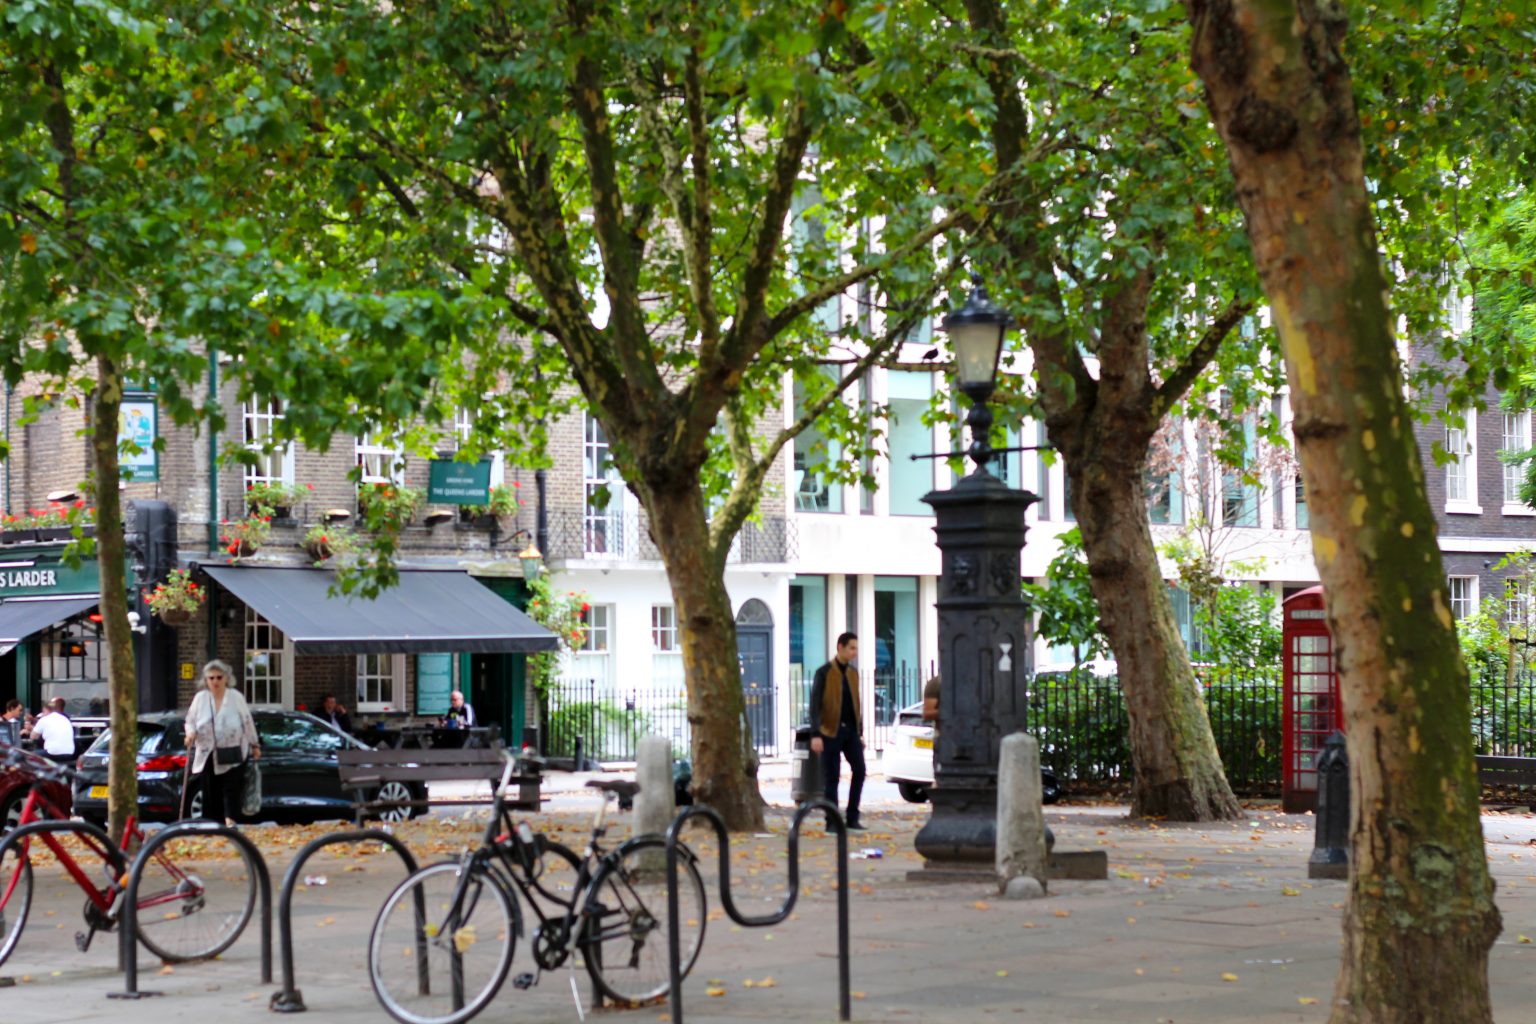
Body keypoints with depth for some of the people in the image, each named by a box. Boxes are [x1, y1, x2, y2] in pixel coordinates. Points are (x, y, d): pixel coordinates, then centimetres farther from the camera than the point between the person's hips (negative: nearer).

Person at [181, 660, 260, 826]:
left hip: (232, 755, -2)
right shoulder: (200, 698, 6)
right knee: (210, 792, 4)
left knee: (231, 787, -8)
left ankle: (230, 819, -9)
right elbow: (190, 720, 13)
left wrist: (254, 745, 8)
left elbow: (247, 722, 6)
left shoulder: (236, 697, 1)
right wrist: (190, 732, -9)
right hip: (207, 754, 2)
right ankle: (212, 823, 11)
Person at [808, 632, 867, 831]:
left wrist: (860, 733, 16)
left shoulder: (853, 673, 12)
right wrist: (816, 735, -17)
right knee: (831, 777, -1)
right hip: (831, 732, -5)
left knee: (859, 770, -8)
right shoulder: (824, 673, -6)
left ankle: (852, 818, 1)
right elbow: (815, 705, -9)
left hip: (850, 731, 5)